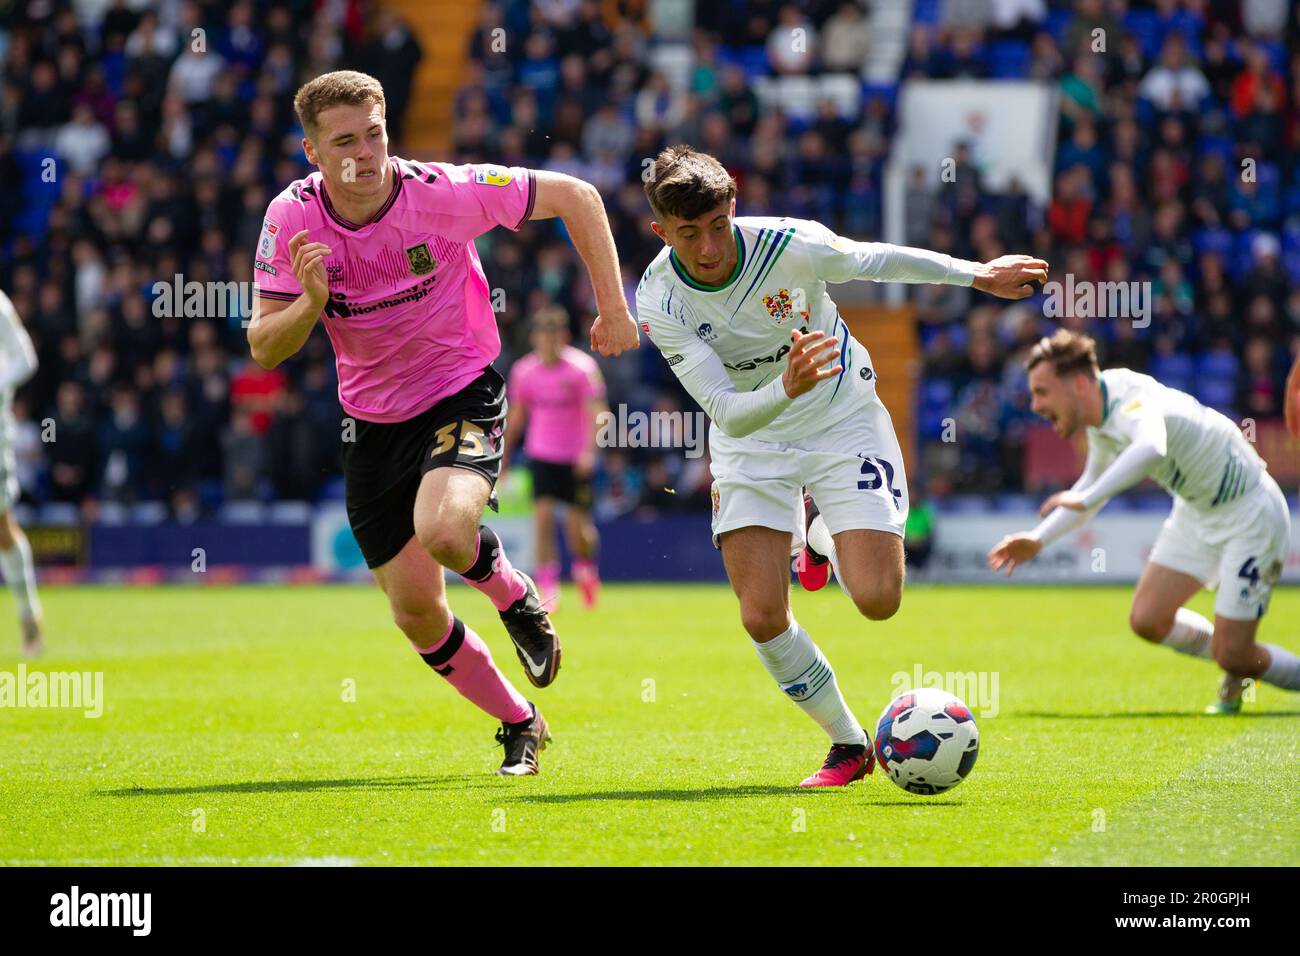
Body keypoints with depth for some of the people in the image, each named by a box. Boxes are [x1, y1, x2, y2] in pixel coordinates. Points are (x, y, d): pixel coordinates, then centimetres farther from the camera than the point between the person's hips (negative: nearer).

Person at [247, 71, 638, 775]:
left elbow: (574, 197, -10)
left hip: (462, 394, -4)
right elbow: (264, 350, -11)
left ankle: (515, 595, 3)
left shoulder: (443, 192, -20)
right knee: (416, 613, 2)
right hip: (373, 421, 4)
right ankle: (518, 724, 27)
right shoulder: (291, 218, -12)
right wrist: (309, 302, -32)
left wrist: (612, 308, -11)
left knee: (444, 532, -34)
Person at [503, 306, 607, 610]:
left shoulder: (582, 367, -10)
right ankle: (548, 588, -11)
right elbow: (516, 416, 14)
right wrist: (503, 456, 16)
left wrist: (588, 450, -28)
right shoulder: (524, 371, 1)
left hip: (576, 458, -2)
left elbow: (596, 411, -16)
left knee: (577, 525, -1)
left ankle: (585, 567, 32)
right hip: (541, 456, 2)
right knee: (542, 516, -14)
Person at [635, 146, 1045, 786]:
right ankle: (848, 745, 13)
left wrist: (978, 275, 7)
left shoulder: (789, 246, -27)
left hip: (843, 421, -1)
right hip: (750, 444, 1)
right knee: (762, 618, -11)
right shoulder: (660, 302, -24)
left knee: (877, 600, -15)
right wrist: (786, 389, -51)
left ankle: (823, 535, 24)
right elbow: (726, 413, -29)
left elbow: (876, 260, -5)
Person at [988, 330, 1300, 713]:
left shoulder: (1132, 404, -32)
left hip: (1247, 513, -9)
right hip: (1196, 511, 9)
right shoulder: (1100, 414, -3)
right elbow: (1094, 482, 15)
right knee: (1147, 620, 3)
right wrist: (1039, 539, 8)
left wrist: (1085, 500, -58)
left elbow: (1150, 448, -58)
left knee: (1233, 656, -11)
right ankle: (1237, 676, 26)